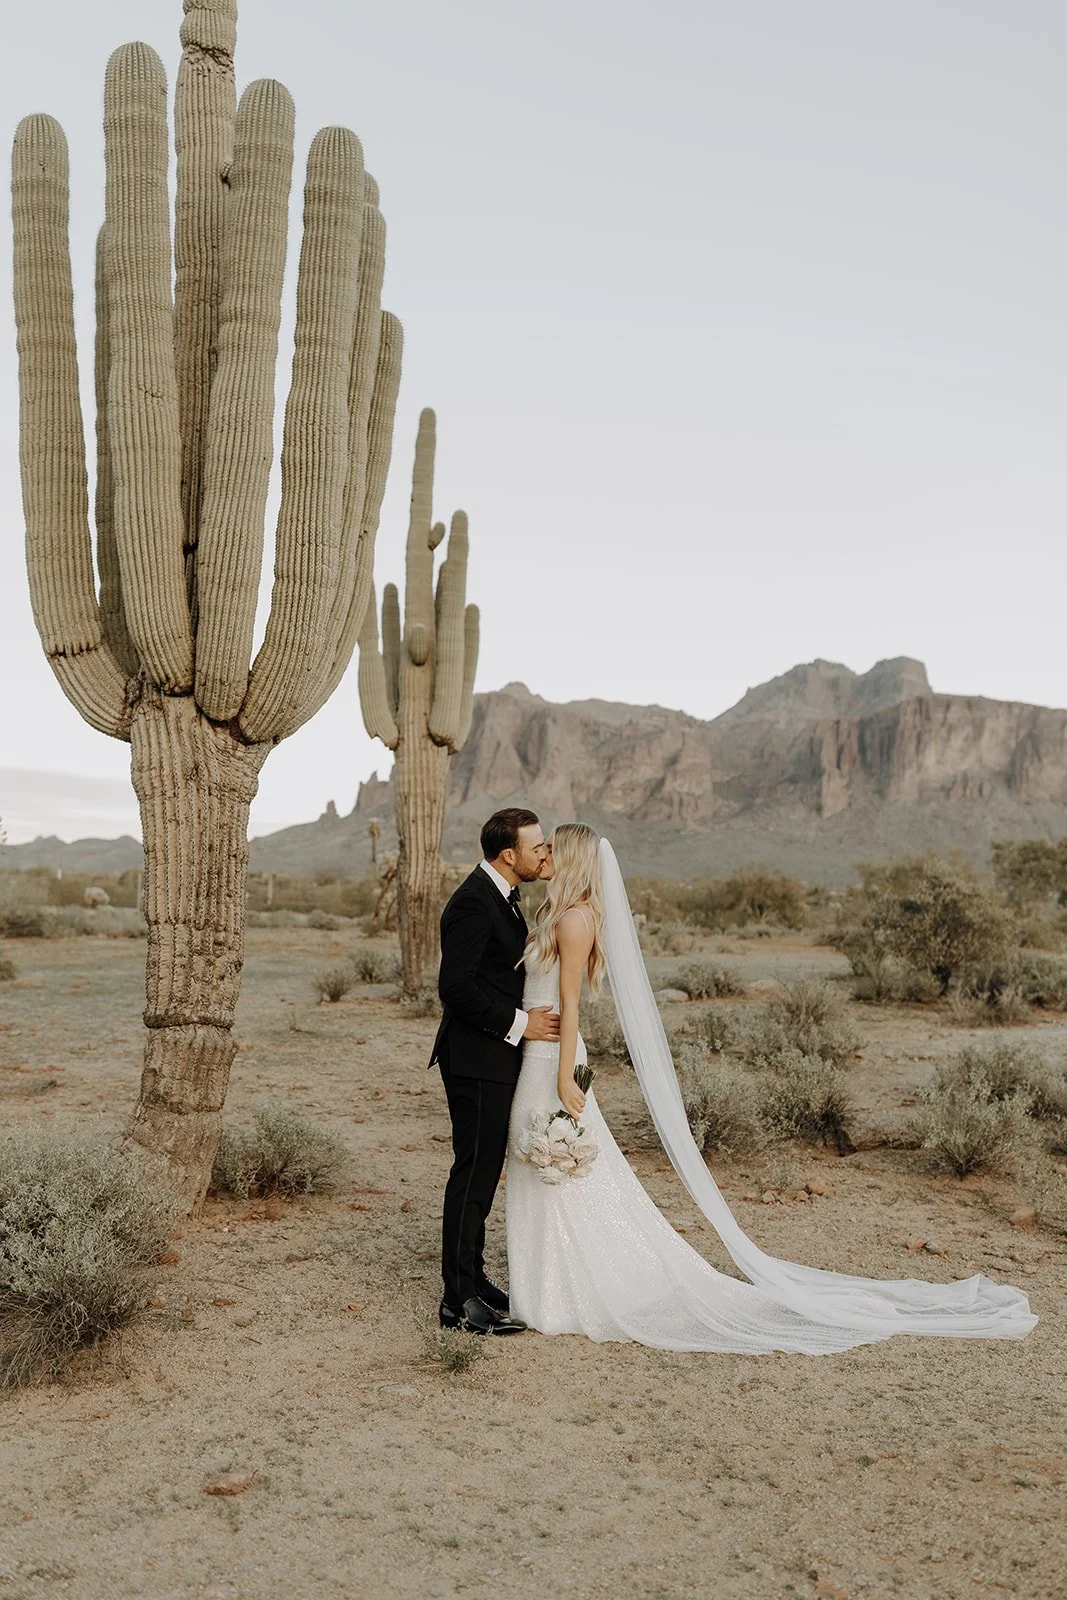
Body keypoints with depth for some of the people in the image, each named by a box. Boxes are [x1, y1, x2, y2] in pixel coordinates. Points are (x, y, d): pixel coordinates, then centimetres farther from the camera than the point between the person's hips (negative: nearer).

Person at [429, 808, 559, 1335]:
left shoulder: (501, 897, 13)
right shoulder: (474, 902, -19)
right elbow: (455, 985, -24)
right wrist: (518, 1023, -19)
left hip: (493, 1058, 10)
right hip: (477, 1059, -10)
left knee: (482, 1172, 17)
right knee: (473, 1172, -4)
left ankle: (471, 1277, 29)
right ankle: (459, 1301, 4)